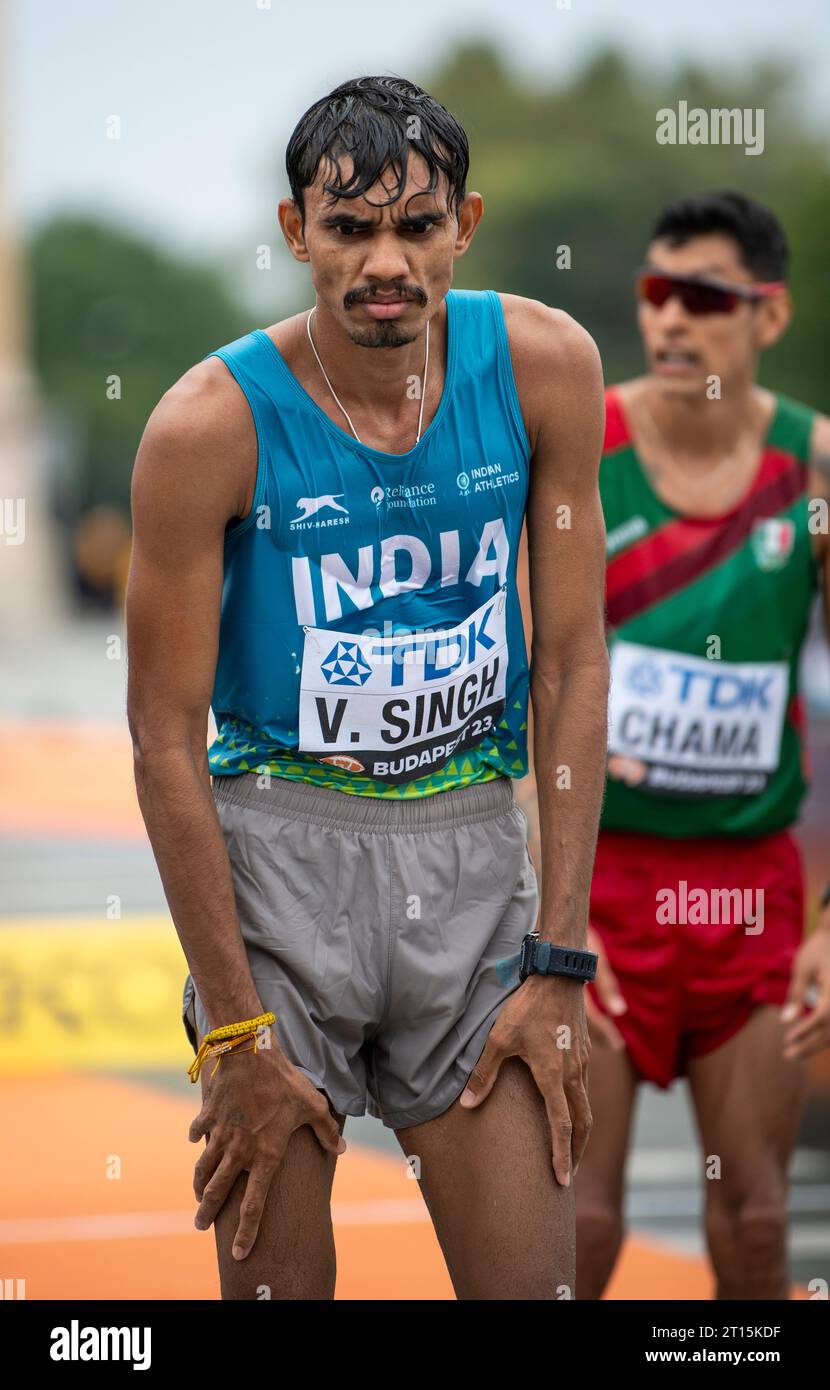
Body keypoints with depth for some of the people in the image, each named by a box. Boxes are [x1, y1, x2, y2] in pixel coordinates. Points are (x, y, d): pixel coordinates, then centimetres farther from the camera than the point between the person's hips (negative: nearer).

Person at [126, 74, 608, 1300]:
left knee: (531, 1282, 0)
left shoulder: (544, 368, -4)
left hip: (474, 848, 2)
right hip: (278, 844, -2)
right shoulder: (214, 424, -12)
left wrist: (558, 960, -4)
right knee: (278, 1282, 1)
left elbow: (573, 661, 1)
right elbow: (167, 735, -9)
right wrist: (236, 1033, -11)